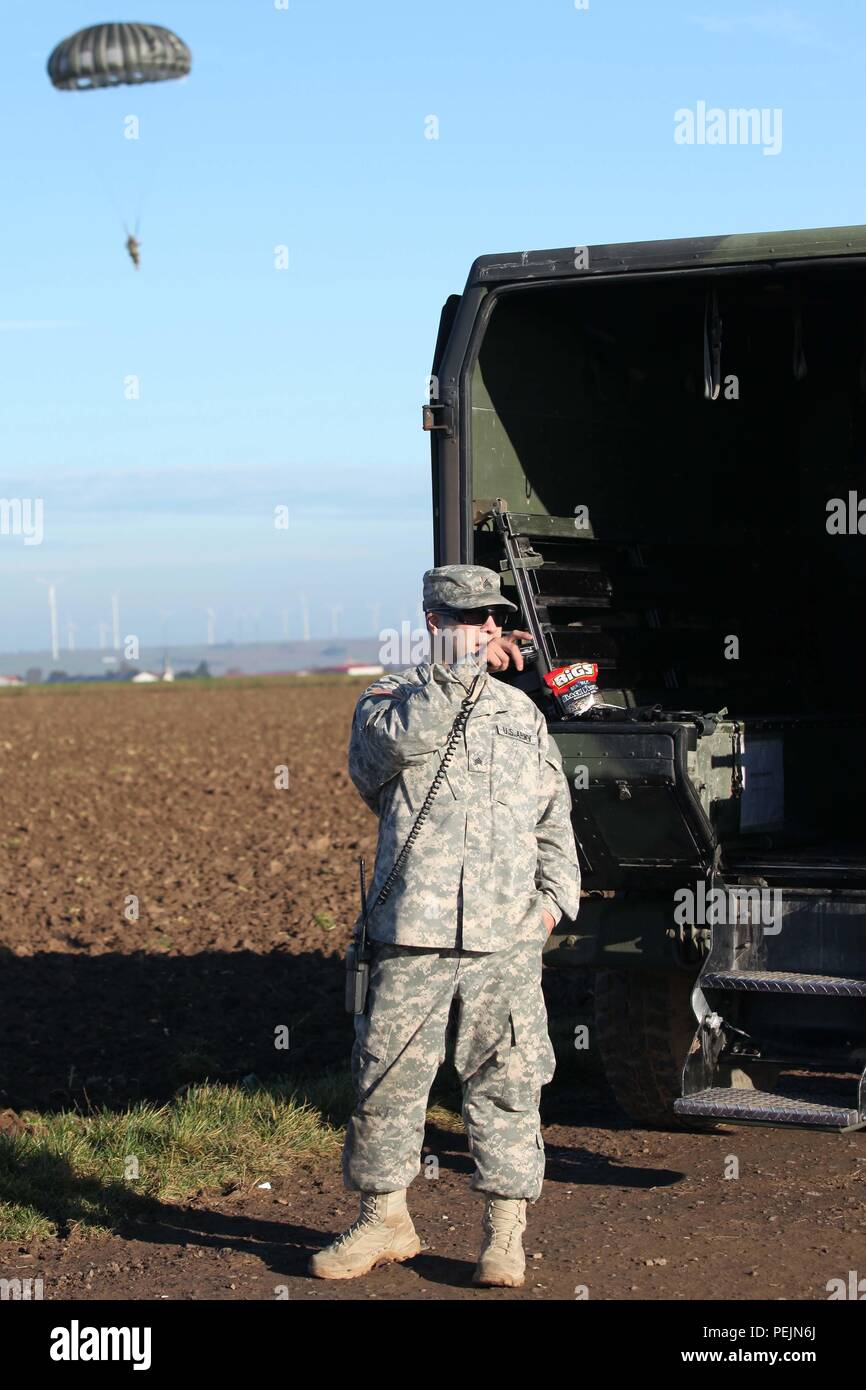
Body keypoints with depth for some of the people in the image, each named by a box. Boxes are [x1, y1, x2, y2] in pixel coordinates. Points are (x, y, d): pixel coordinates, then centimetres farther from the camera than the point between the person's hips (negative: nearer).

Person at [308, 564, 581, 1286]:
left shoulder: (521, 711, 17)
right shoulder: (390, 699, 5)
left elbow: (555, 816, 20)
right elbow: (400, 737, -21)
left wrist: (554, 894, 7)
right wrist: (460, 669, -24)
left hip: (508, 935, 2)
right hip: (413, 931, -2)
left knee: (506, 1078, 2)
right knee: (388, 1074, 3)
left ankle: (506, 1233, 13)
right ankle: (385, 1220, 19)